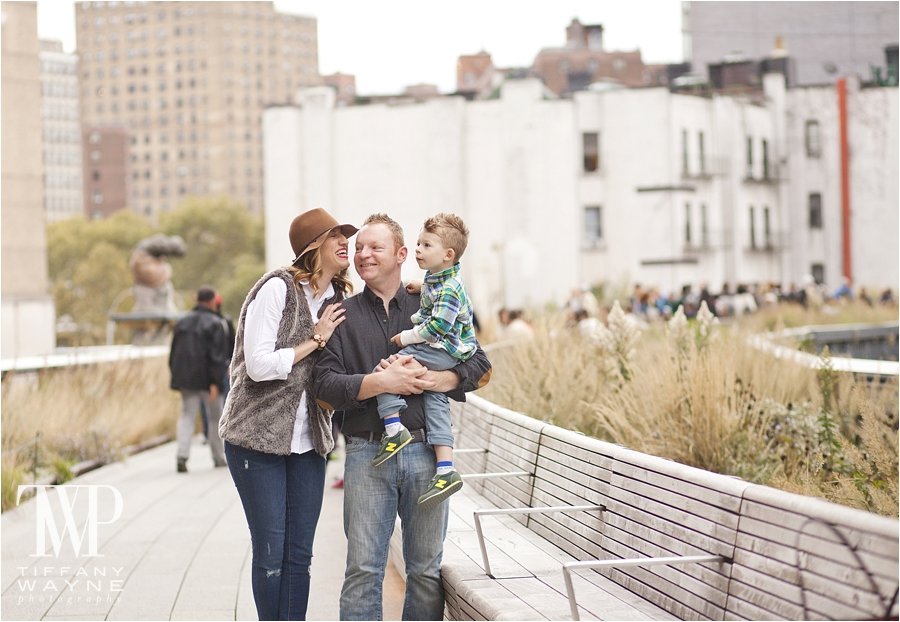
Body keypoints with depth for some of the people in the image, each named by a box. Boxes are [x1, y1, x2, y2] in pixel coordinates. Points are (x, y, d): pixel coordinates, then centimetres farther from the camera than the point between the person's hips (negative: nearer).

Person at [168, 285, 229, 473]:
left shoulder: (182, 322, 9)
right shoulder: (214, 324, -10)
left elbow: (173, 353, 13)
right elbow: (217, 355, -17)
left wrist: (177, 377, 20)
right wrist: (215, 382, -18)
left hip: (186, 378, 4)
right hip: (206, 378, -4)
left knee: (187, 416, 2)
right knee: (216, 417, 12)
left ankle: (181, 455, -18)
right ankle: (218, 457, 20)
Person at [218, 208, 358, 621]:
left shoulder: (339, 297, 9)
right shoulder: (277, 288, -12)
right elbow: (259, 366, -19)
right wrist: (316, 340, -11)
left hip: (307, 442, 6)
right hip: (259, 439, -6)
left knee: (299, 555, 5)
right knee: (270, 553, -2)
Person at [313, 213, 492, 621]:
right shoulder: (343, 316, 10)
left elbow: (480, 367, 6)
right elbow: (325, 385, -2)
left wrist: (430, 379, -10)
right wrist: (379, 382, -15)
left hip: (425, 450, 1)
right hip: (366, 453, -1)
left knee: (427, 569, 5)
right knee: (363, 569, -3)